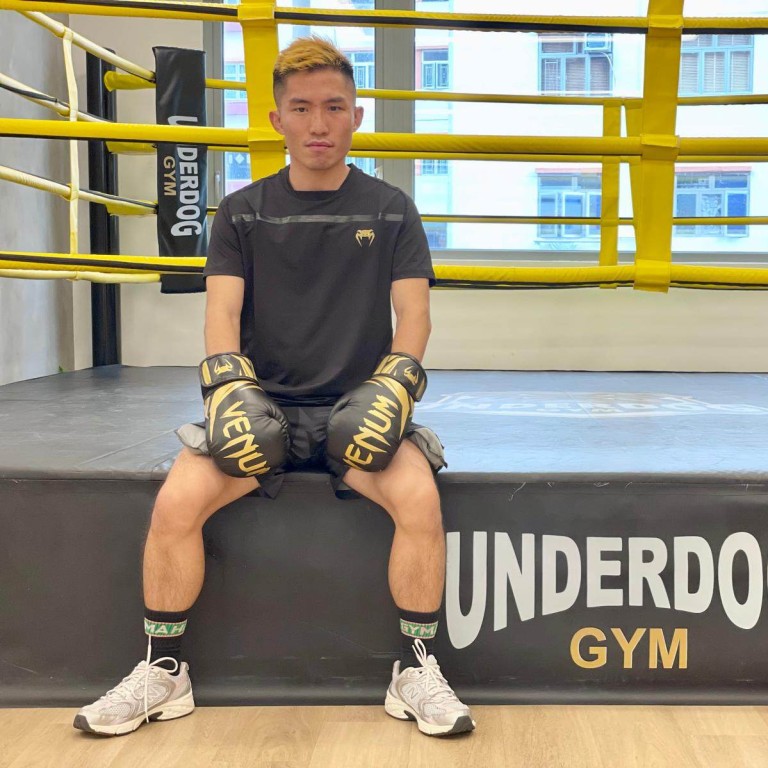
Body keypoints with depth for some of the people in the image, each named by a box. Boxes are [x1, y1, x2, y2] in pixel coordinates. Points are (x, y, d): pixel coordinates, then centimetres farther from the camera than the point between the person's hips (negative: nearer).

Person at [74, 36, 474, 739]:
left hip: (355, 409, -1)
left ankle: (416, 669, -10)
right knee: (176, 502, -23)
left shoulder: (389, 210, 8)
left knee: (420, 497, -30)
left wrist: (395, 381, -17)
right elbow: (223, 309, 1)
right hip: (264, 407, 1)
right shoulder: (243, 212, 9)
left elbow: (412, 310, 2)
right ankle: (163, 672, -2)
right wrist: (227, 383, -18)